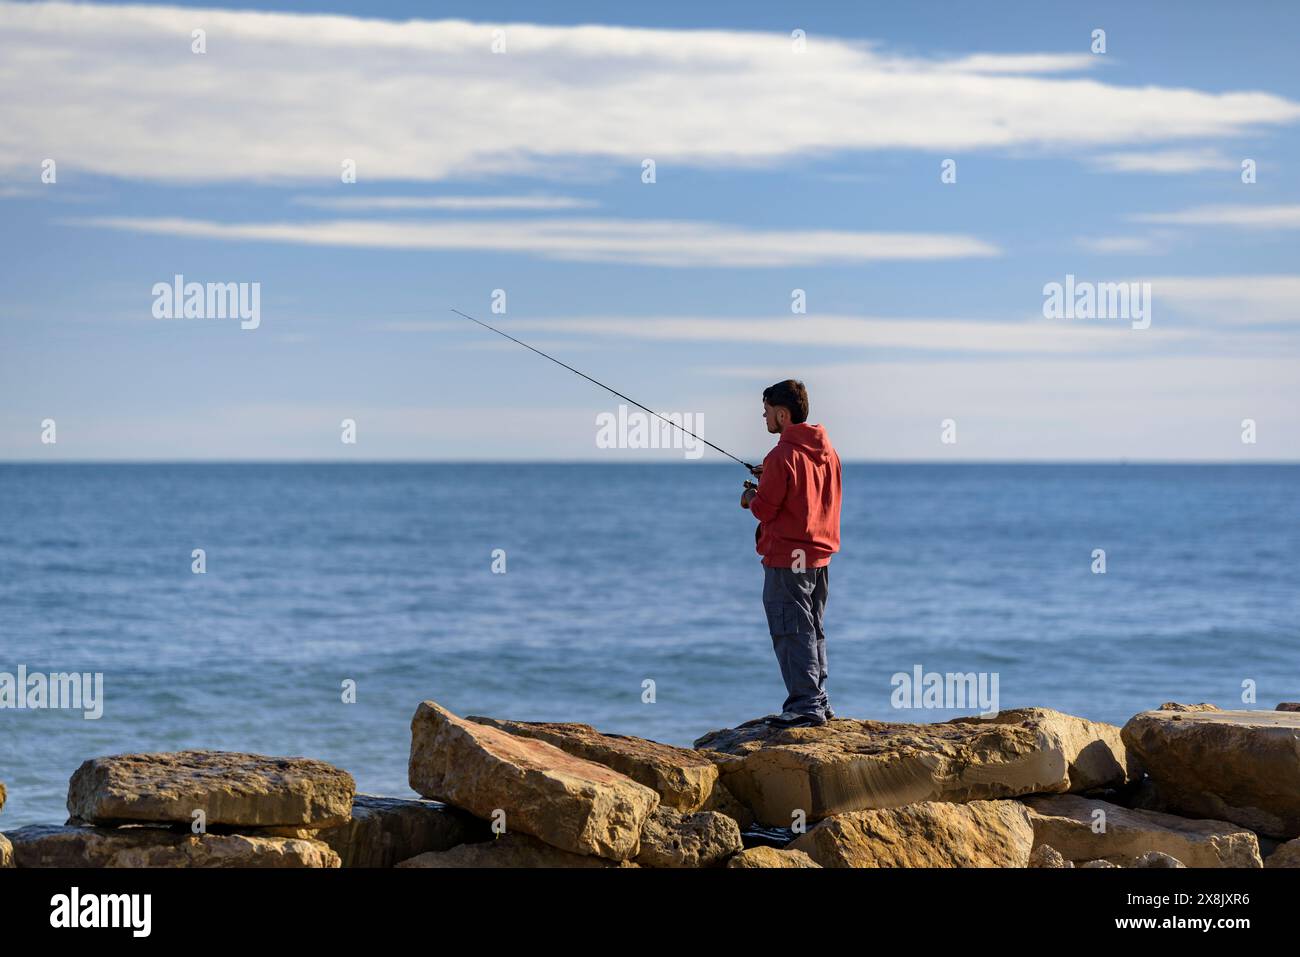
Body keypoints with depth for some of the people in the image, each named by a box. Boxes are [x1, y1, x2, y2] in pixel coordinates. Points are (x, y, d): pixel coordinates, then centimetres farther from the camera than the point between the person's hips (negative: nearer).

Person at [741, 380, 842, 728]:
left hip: (787, 558, -9)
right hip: (821, 555, 9)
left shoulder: (782, 456, -18)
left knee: (792, 632, -4)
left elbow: (766, 508, -15)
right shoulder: (827, 452, 8)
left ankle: (805, 706, -6)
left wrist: (751, 499, 6)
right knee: (812, 630, 17)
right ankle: (818, 701, 21)